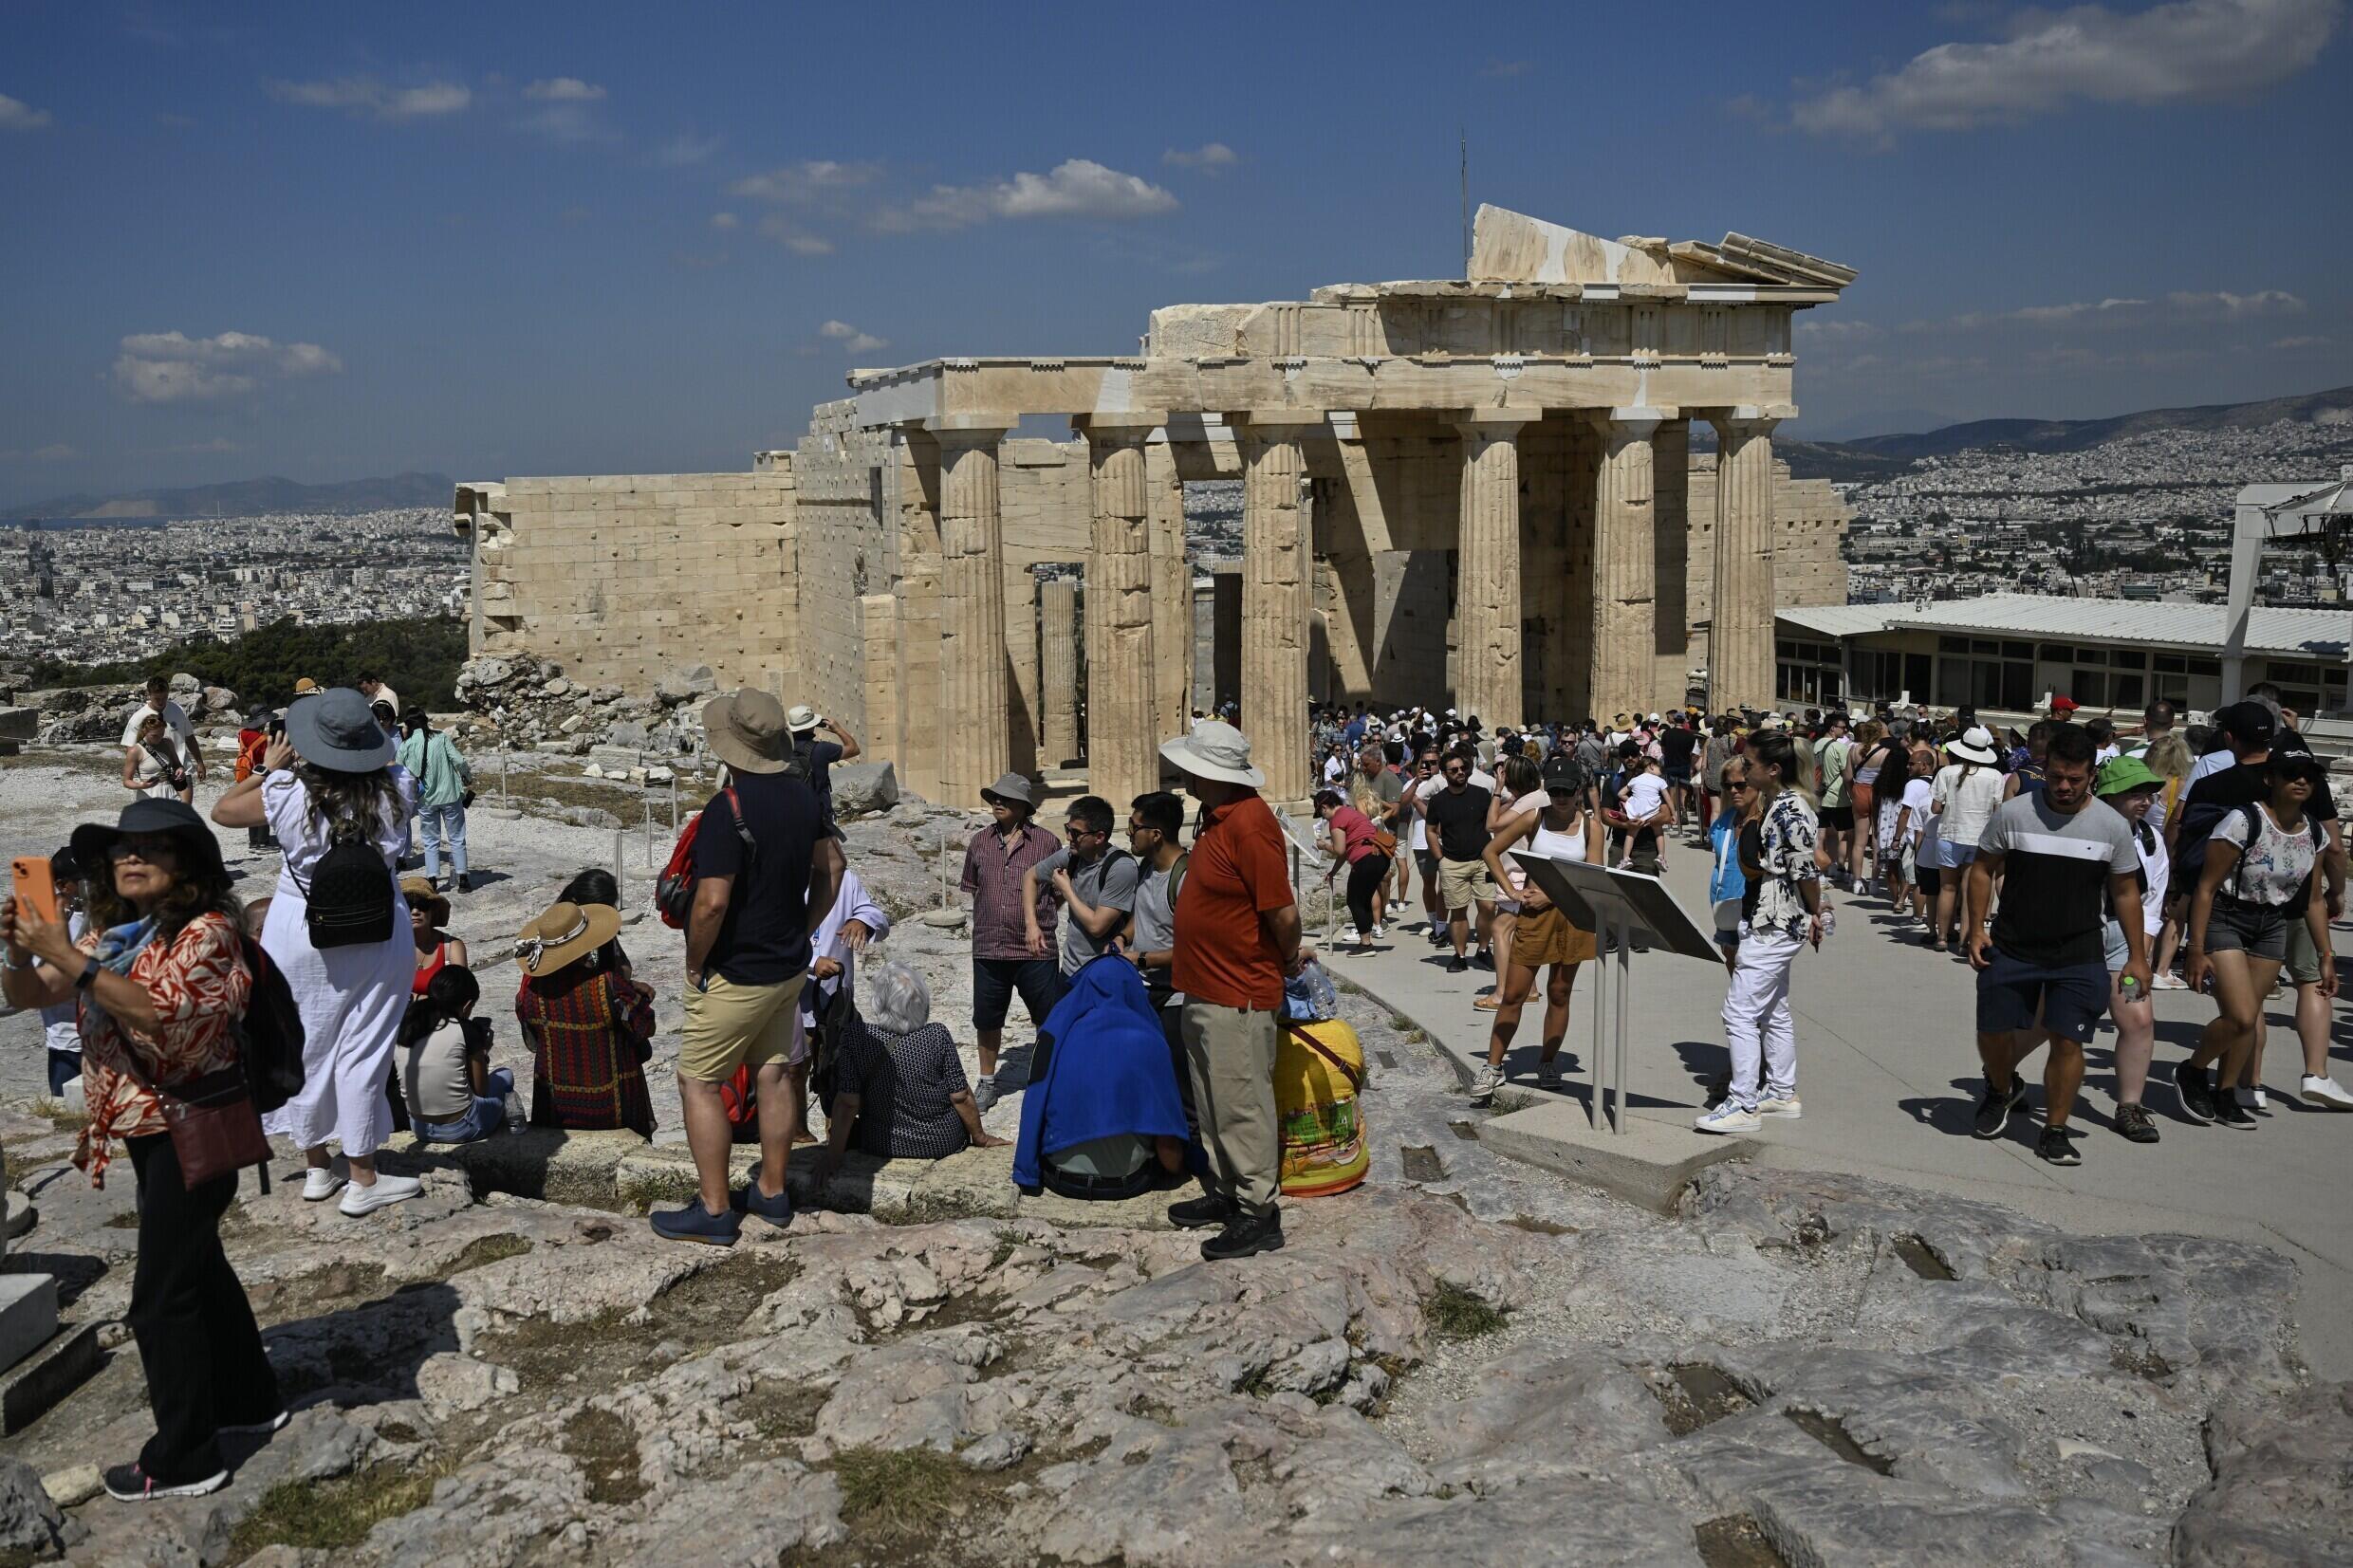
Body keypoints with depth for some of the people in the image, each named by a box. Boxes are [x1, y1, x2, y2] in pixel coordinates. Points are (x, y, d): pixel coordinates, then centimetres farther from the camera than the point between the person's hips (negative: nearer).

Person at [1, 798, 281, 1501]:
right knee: (198, 1265, 21)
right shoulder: (109, 932, 7)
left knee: (160, 1295, -5)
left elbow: (158, 1010, -30)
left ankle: (184, 1458, 7)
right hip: (145, 1127, 9)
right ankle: (249, 1398, 37)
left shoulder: (206, 931, -16)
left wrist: (68, 958, -31)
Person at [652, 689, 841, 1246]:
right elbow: (831, 867, 11)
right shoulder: (802, 794, 1)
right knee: (773, 1074, 17)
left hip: (736, 976, -8)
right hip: (790, 966, 8)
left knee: (698, 1081, 3)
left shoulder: (728, 808, -25)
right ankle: (772, 1192, 28)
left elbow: (712, 902, -28)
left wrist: (695, 964, -13)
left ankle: (714, 1211, 5)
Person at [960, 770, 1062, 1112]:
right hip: (989, 948, 3)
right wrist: (987, 921, 13)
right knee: (986, 1020, 11)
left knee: (1050, 1019, 4)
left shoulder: (1046, 842, -3)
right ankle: (987, 1082, 28)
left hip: (1035, 950, -3)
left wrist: (1035, 919, 2)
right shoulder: (979, 843, 6)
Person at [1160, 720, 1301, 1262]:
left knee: (1242, 1106, -1)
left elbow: (1283, 913, -23)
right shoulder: (1216, 816, 8)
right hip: (1204, 990, 10)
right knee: (1213, 1102, 20)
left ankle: (1258, 1212, 9)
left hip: (1238, 998, -10)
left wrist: (1290, 961, -6)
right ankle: (1224, 1192, 33)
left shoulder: (1249, 825, -24)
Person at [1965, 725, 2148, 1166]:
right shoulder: (2013, 813, -6)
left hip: (2079, 955, 0)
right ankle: (2002, 1090, 38)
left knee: (2067, 1041, -4)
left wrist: (2137, 957, 5)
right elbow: (1983, 869, 4)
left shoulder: (2112, 826, -3)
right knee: (1993, 1030, 5)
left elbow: (2125, 892, 6)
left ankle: (2055, 1131, 11)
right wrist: (1977, 929, -4)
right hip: (2011, 947, 0)